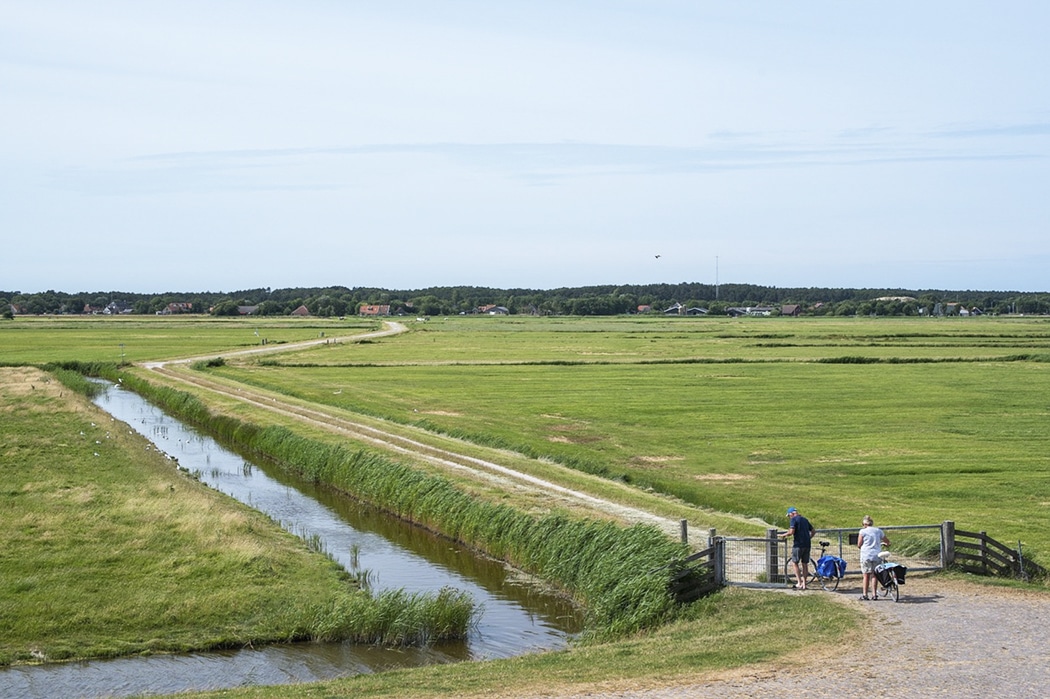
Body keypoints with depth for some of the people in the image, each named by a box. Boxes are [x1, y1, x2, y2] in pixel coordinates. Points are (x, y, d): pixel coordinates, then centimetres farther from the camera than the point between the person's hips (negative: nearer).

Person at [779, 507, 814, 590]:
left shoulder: (793, 519, -6)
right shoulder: (805, 520, 17)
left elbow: (791, 532, -18)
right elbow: (812, 531, 19)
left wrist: (784, 535, -3)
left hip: (798, 544, -7)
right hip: (807, 544, 7)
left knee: (795, 563, 3)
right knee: (805, 564, 10)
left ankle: (799, 582, -5)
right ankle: (804, 584, 11)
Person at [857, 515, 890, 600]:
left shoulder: (863, 531, -2)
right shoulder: (878, 531, 9)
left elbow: (859, 545, -3)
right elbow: (887, 542, 17)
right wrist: (885, 544, 39)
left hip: (866, 555, -3)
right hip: (877, 556, 3)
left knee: (866, 575, 3)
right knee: (874, 575, 7)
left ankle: (865, 594, 2)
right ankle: (874, 594, 5)